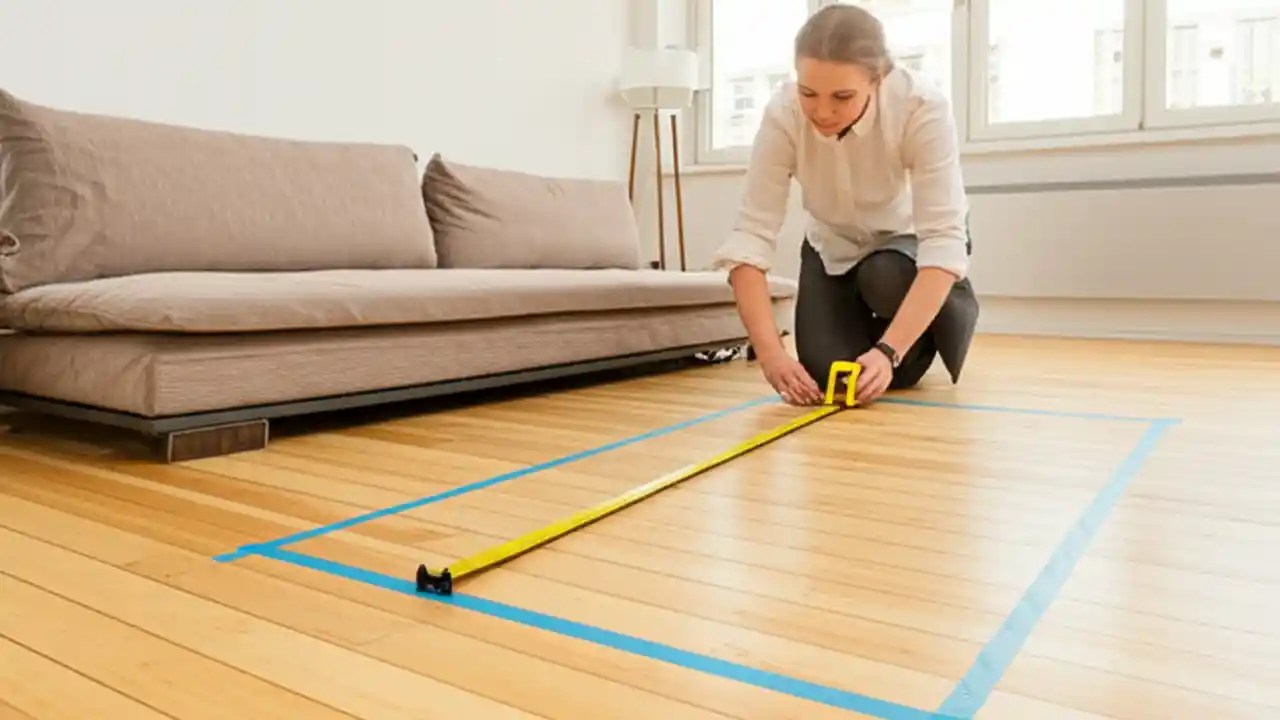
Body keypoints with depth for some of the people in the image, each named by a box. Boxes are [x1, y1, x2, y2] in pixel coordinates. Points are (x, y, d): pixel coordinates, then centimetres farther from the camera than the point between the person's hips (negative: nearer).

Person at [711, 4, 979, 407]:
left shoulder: (923, 108, -35)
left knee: (886, 279, -36)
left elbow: (943, 240, -38)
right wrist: (770, 353, -43)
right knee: (828, 376, -15)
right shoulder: (783, 114, -30)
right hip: (833, 243, 2)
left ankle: (951, 307, 1)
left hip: (910, 236, -1)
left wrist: (888, 351, -48)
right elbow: (751, 235, -32)